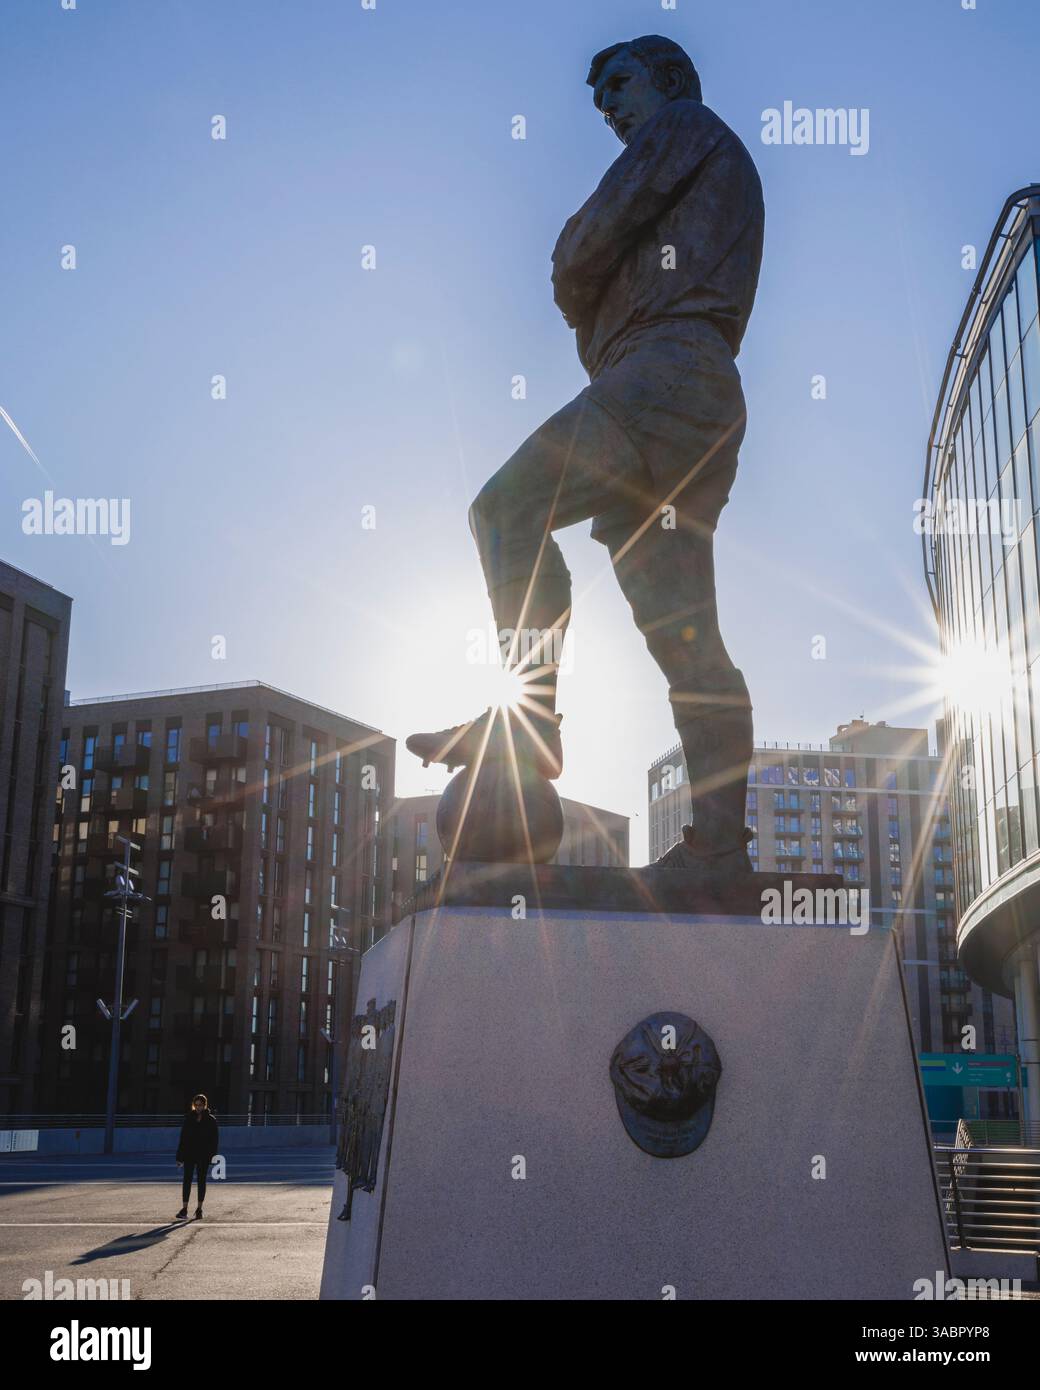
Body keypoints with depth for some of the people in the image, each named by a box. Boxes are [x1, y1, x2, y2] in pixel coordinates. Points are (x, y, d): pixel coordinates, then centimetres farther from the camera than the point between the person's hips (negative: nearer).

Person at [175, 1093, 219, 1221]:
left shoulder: (211, 1120, -1)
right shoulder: (188, 1118, 4)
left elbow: (215, 1139, 0)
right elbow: (183, 1138, 6)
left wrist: (212, 1155, -9)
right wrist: (180, 1156, 2)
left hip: (204, 1156, -1)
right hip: (189, 1155, 1)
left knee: (201, 1181, 5)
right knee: (187, 1180, -4)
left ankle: (199, 1209, 14)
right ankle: (184, 1209, -2)